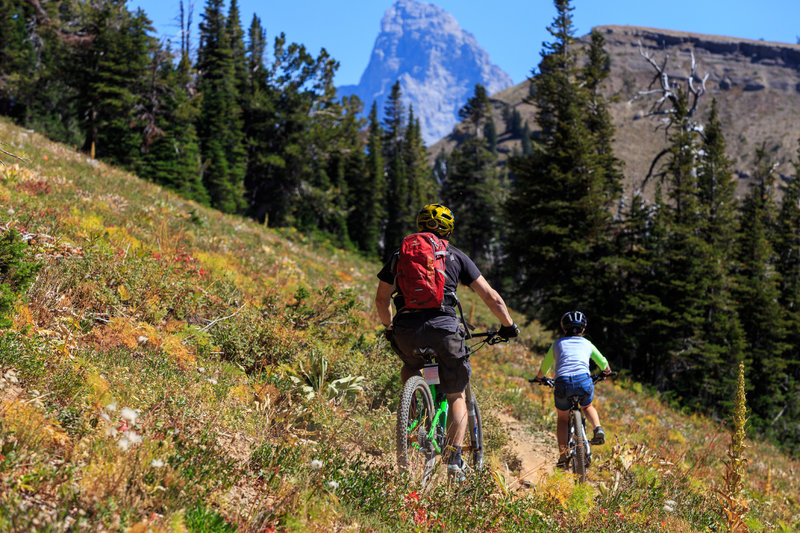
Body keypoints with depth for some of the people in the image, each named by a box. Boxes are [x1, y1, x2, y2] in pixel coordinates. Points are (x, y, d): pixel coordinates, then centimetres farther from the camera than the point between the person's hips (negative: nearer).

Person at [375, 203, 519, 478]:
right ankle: (454, 459, -1)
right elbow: (491, 297, 13)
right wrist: (508, 325, 27)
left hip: (406, 328, 2)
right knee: (456, 396, 14)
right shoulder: (456, 256, 15)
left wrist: (389, 328, 42)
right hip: (444, 327, -1)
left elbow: (381, 299, 25)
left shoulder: (399, 255, 19)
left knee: (410, 368, 36)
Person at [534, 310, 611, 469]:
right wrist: (606, 372, 55)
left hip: (563, 383, 0)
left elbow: (542, 371, 31)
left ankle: (562, 456, 11)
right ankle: (598, 429, 3)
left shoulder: (557, 344, 24)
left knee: (563, 418, 22)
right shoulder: (587, 344, 25)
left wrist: (540, 378, 53)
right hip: (584, 381, 0)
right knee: (587, 407, 32)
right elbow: (605, 367, 32)